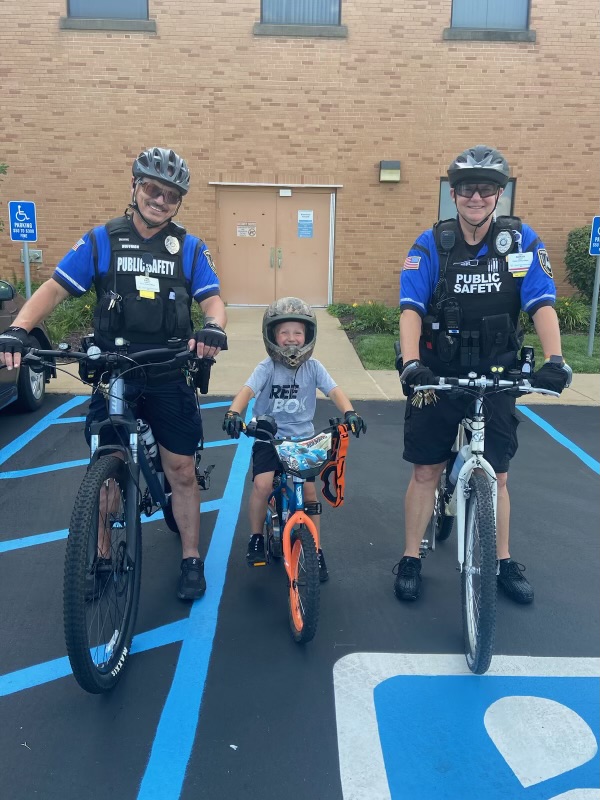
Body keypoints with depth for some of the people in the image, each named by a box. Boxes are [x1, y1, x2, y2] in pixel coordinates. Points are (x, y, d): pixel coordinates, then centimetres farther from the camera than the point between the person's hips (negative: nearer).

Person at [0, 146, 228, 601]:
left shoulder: (190, 249, 3)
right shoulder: (101, 242, 1)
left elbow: (213, 300, -5)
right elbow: (54, 289, -2)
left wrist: (214, 329, -29)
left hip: (169, 379, 0)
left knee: (181, 470, 5)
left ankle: (192, 560, 22)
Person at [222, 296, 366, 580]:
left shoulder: (313, 367, -2)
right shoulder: (267, 368, -7)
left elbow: (334, 391, -11)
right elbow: (247, 390, -21)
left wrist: (349, 413, -31)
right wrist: (233, 413, -41)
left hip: (302, 439, 2)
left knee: (309, 491, -5)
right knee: (262, 484, -22)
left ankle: (315, 549, 14)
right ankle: (256, 538, 4)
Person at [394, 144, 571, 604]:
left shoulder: (522, 241, -4)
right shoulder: (432, 245, -7)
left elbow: (542, 305, -11)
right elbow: (411, 309, -15)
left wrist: (555, 359, -26)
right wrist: (411, 363, -31)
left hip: (496, 378, 1)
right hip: (437, 377, -1)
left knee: (496, 475, 10)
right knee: (426, 470, 6)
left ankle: (504, 561, 29)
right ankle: (411, 559, 22)